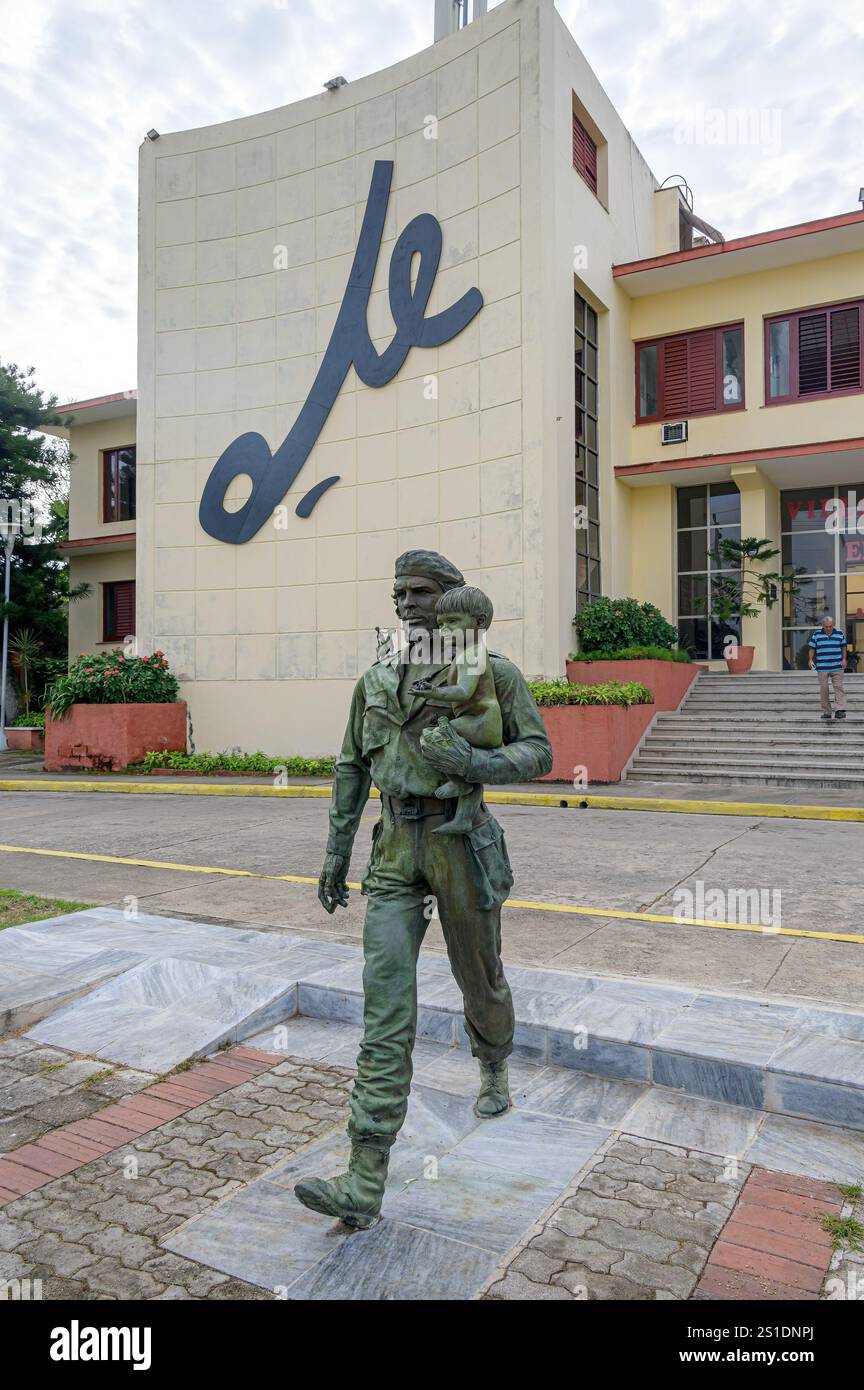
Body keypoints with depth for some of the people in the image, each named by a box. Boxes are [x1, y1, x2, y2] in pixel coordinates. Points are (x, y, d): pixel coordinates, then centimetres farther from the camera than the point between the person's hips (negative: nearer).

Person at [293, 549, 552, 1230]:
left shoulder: (492, 671, -4)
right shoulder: (377, 679, 10)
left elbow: (539, 752, -4)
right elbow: (352, 768, 15)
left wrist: (470, 762, -23)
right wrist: (336, 853, 13)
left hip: (462, 842, -3)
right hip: (395, 852, 3)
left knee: (479, 977, 17)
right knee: (386, 1004, -4)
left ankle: (494, 1068, 53)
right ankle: (364, 1185, -2)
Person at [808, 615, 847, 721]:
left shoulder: (839, 634, 6)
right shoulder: (816, 634, 4)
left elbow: (843, 647, 15)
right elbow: (812, 648, 8)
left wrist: (844, 659, 6)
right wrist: (811, 660, -4)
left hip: (837, 667, 0)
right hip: (822, 667, 0)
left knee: (838, 687, -6)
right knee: (823, 689, 2)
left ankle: (840, 710, -10)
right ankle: (826, 712, 8)